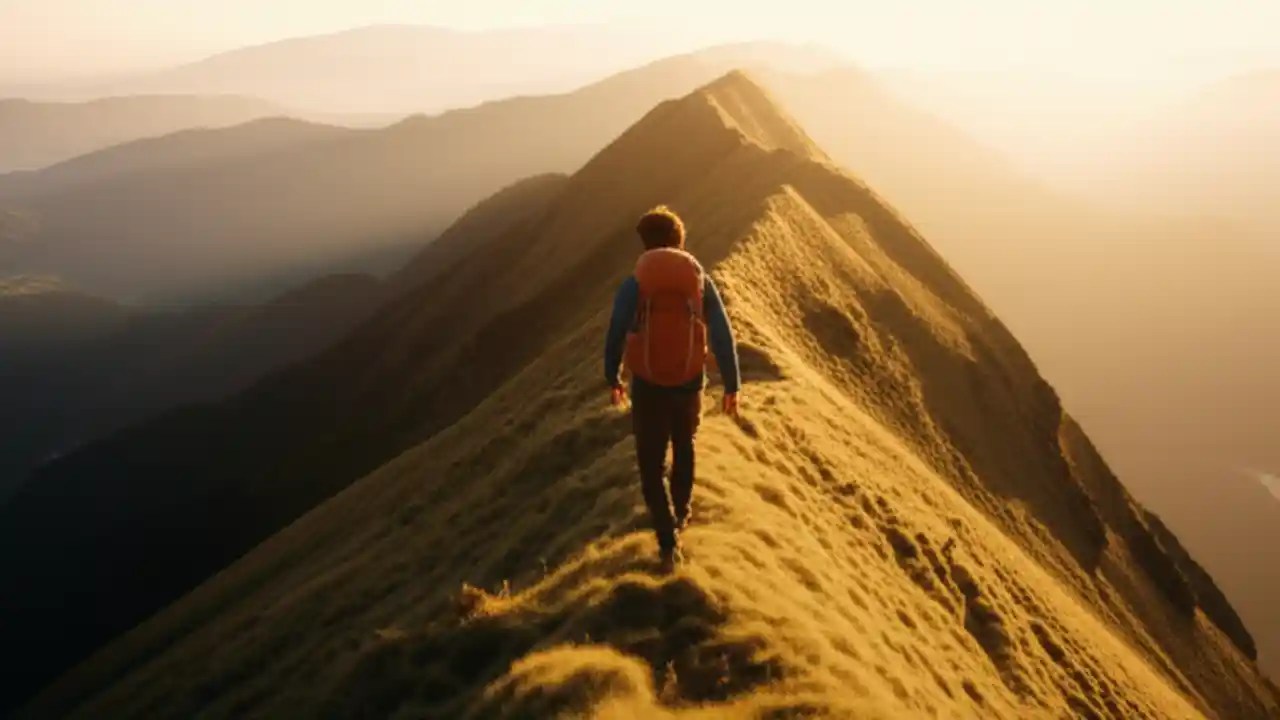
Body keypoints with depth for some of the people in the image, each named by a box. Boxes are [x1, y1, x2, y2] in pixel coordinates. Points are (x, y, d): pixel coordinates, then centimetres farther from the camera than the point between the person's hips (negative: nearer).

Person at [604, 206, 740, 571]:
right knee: (683, 448, 29)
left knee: (651, 465, 9)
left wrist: (612, 379, 11)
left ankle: (668, 542, 2)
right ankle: (681, 514, 45)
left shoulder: (633, 285, -8)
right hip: (689, 383, 3)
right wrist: (731, 385, 3)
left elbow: (615, 336, -5)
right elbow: (723, 336, -4)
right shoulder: (700, 280, -3)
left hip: (648, 386, -2)